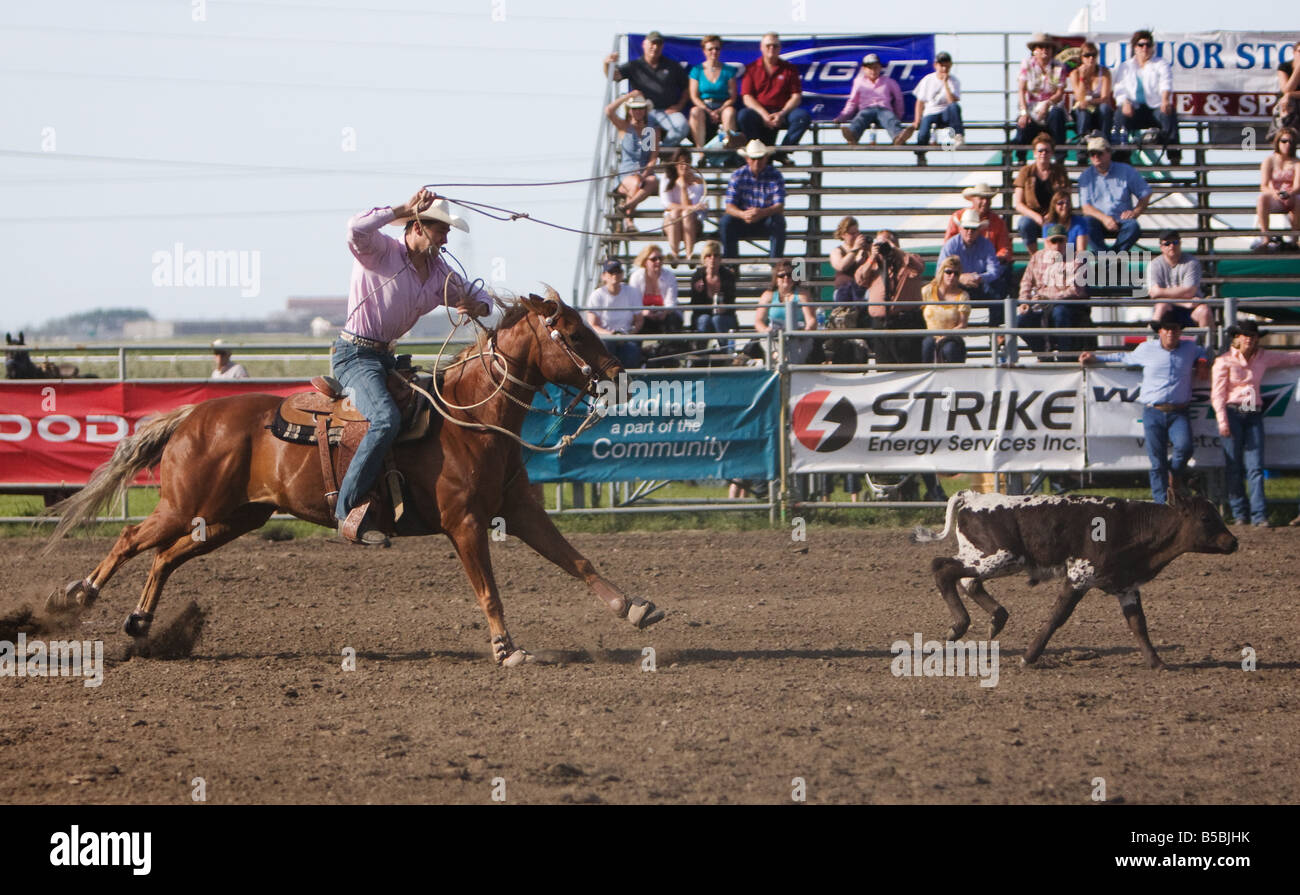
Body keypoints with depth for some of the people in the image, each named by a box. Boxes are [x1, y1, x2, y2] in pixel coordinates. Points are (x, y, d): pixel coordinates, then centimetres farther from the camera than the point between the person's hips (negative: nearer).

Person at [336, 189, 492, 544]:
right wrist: (404, 209, -25)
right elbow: (357, 228, -33)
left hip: (386, 356, 9)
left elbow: (477, 295, 23)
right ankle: (349, 511, -32)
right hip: (355, 354, -9)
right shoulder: (379, 251, -10)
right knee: (386, 418, -30)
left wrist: (477, 307, -2)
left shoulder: (439, 272, 12)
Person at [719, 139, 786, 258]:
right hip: (743, 221, 1)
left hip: (766, 220, -1)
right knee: (726, 221, -27)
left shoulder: (775, 176, -9)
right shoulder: (738, 175, -6)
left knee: (778, 221, -32)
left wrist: (762, 213, -41)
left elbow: (779, 206, -19)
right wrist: (743, 214, -36)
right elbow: (729, 206, -13)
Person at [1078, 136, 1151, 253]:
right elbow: (1086, 207, -1)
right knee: (1088, 223, -34)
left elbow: (1146, 193, 9)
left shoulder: (1126, 171, 6)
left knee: (1133, 226, -33)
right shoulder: (1085, 177, 7)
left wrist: (1135, 212, -8)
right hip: (1099, 219, 0)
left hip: (1122, 219, 0)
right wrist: (1104, 218, -19)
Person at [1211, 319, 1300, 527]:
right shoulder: (1224, 361, -1)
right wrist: (1222, 422, -11)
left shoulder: (1263, 358, 10)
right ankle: (1240, 513, 9)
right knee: (1235, 467, 0)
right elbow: (1218, 393, -4)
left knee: (1255, 467, -5)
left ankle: (1259, 515, -10)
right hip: (1233, 413, -3)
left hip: (1254, 414, 3)